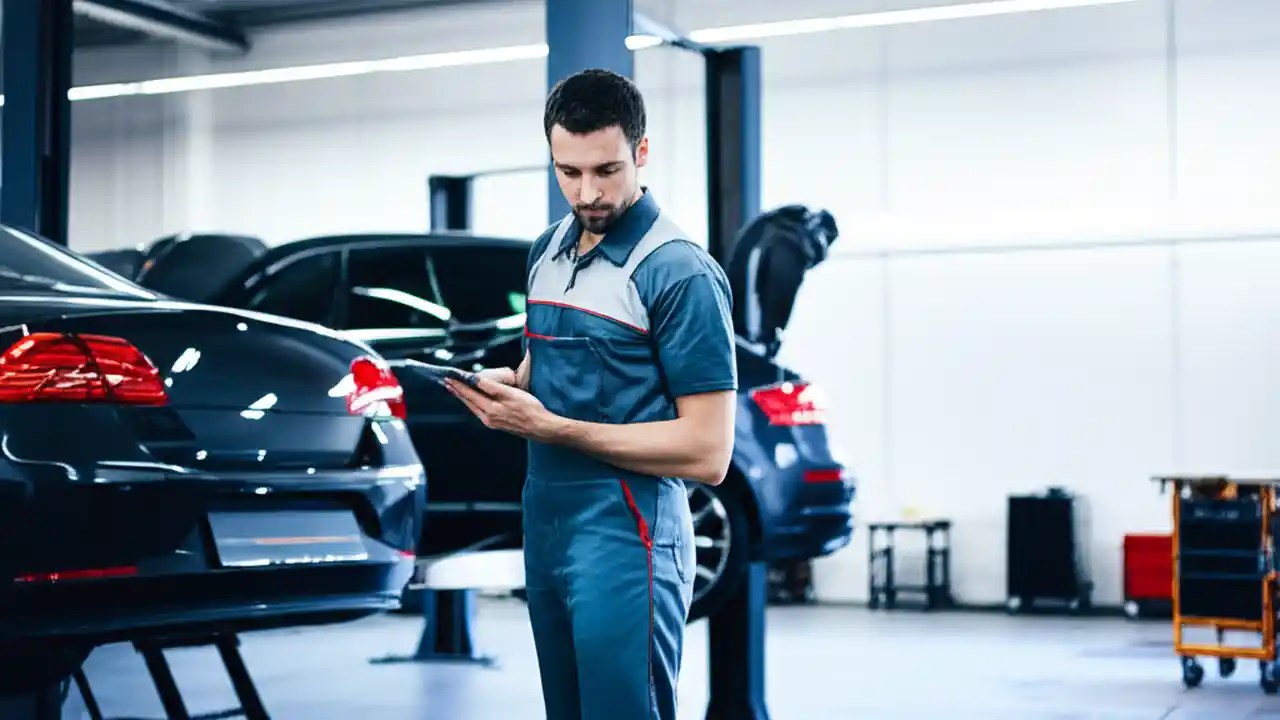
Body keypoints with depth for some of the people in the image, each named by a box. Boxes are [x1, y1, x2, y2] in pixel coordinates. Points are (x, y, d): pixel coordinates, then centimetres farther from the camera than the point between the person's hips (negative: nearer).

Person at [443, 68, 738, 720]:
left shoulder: (681, 273, -14)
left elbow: (708, 452, -17)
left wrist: (550, 426, -19)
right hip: (544, 526, 8)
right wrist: (507, 385, 1)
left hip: (625, 544, -8)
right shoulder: (549, 249, 11)